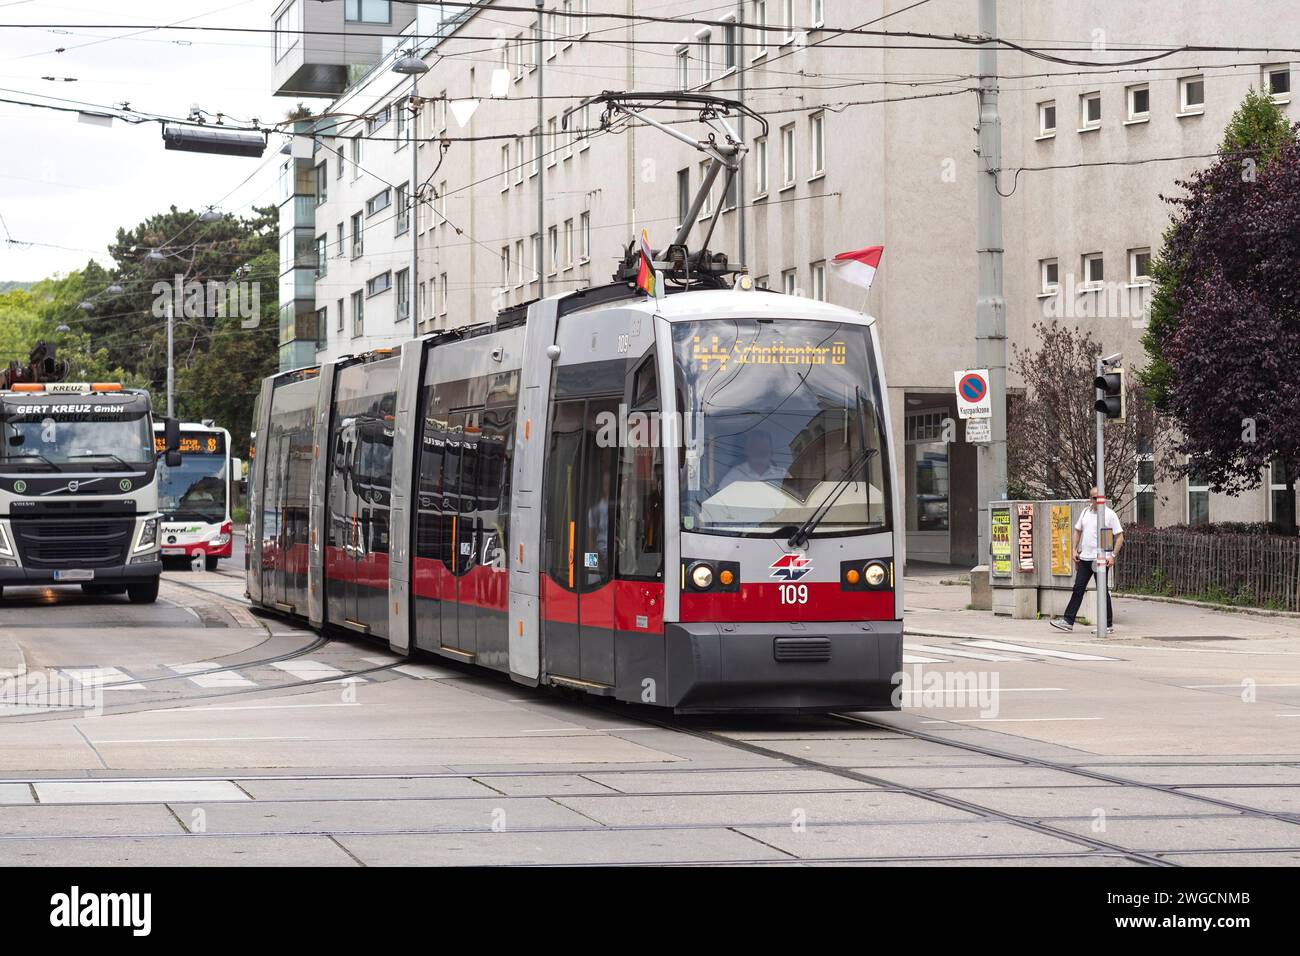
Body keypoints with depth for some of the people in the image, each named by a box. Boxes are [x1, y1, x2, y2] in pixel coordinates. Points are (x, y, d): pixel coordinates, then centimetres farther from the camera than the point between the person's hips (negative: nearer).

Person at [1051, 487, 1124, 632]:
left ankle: (1108, 624, 6)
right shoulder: (1085, 512, 11)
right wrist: (1074, 549, 8)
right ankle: (1068, 621, 7)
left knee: (1103, 591, -1)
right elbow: (1077, 531, 20)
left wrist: (1113, 555, -16)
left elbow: (1120, 536, -8)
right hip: (1084, 558, 6)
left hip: (1101, 559, -6)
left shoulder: (1110, 515, -6)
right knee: (1078, 589, 6)